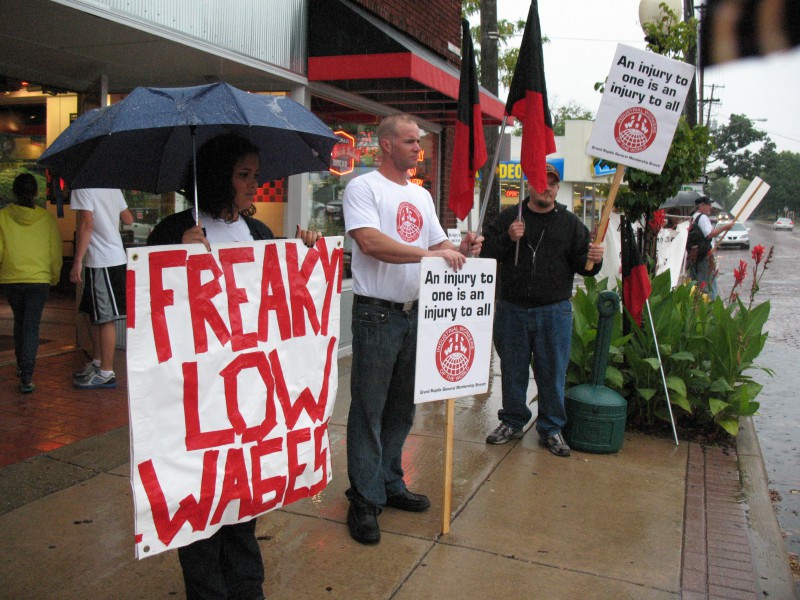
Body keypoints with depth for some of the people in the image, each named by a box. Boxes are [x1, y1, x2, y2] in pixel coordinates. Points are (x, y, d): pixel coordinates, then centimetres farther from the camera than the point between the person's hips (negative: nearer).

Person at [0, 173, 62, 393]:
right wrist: (54, 277, 13)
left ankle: (21, 365, 34)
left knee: (19, 321, 23)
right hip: (39, 279, -1)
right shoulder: (46, 218, -5)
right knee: (31, 326, 0)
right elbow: (56, 252, -1)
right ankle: (26, 378, -7)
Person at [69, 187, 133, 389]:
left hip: (101, 262, -9)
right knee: (93, 314, 19)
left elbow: (86, 223, -19)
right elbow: (128, 219, 18)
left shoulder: (83, 188, -11)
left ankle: (106, 373, 2)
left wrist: (78, 261, -19)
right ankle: (97, 363, 29)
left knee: (105, 318, -4)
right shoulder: (113, 187, 12)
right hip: (116, 257, 9)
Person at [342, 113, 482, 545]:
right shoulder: (363, 188, -7)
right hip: (376, 314, -7)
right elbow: (370, 242, -23)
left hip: (415, 312, 8)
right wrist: (429, 254, -27)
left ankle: (390, 485, 30)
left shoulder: (421, 195, 17)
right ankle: (365, 499, 10)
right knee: (368, 409, 0)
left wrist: (460, 250, -4)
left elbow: (438, 244, 19)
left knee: (402, 407, 15)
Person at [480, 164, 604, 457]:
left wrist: (593, 259, -18)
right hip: (512, 309, 1)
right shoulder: (508, 217, 5)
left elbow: (582, 265, 4)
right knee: (512, 369, 11)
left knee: (553, 372, 6)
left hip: (554, 311, 0)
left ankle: (551, 428, 21)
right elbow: (486, 254, -1)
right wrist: (508, 239, -16)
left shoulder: (570, 223, 6)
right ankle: (513, 421, 29)